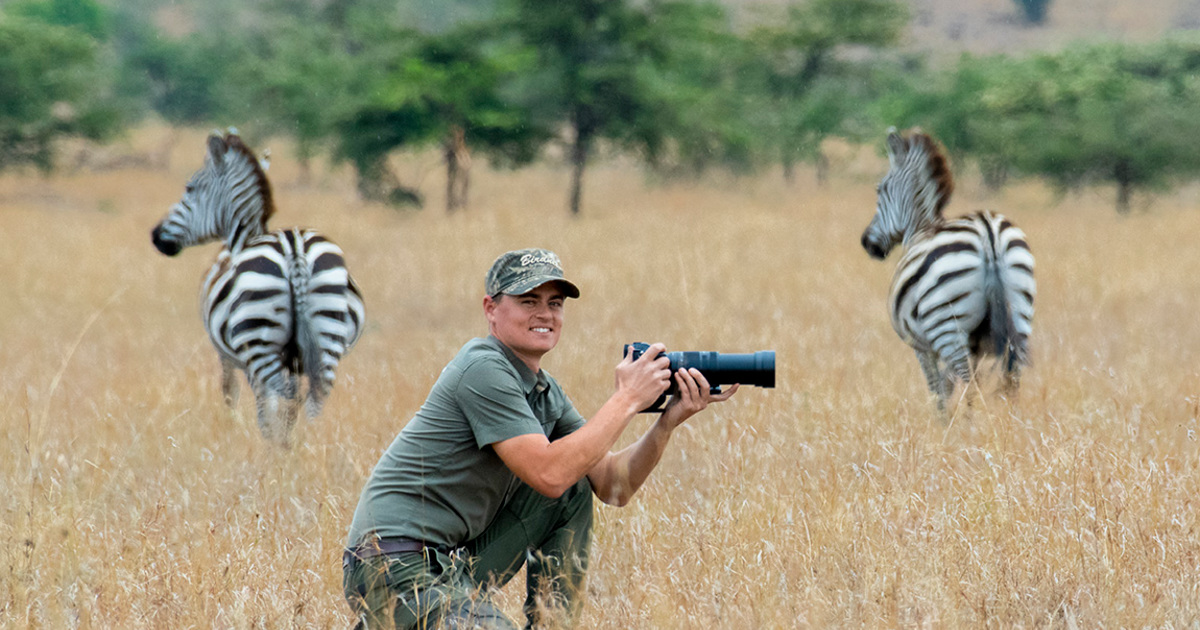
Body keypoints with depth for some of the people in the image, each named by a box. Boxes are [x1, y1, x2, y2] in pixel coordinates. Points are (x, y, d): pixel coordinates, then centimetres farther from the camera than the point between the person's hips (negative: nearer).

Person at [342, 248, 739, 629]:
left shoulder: (545, 392, 14)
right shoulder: (483, 369, -14)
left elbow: (612, 486, 10)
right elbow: (548, 475, -22)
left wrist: (669, 422, -5)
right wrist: (628, 399, -16)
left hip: (454, 562, 9)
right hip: (395, 570, -9)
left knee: (574, 491, 11)